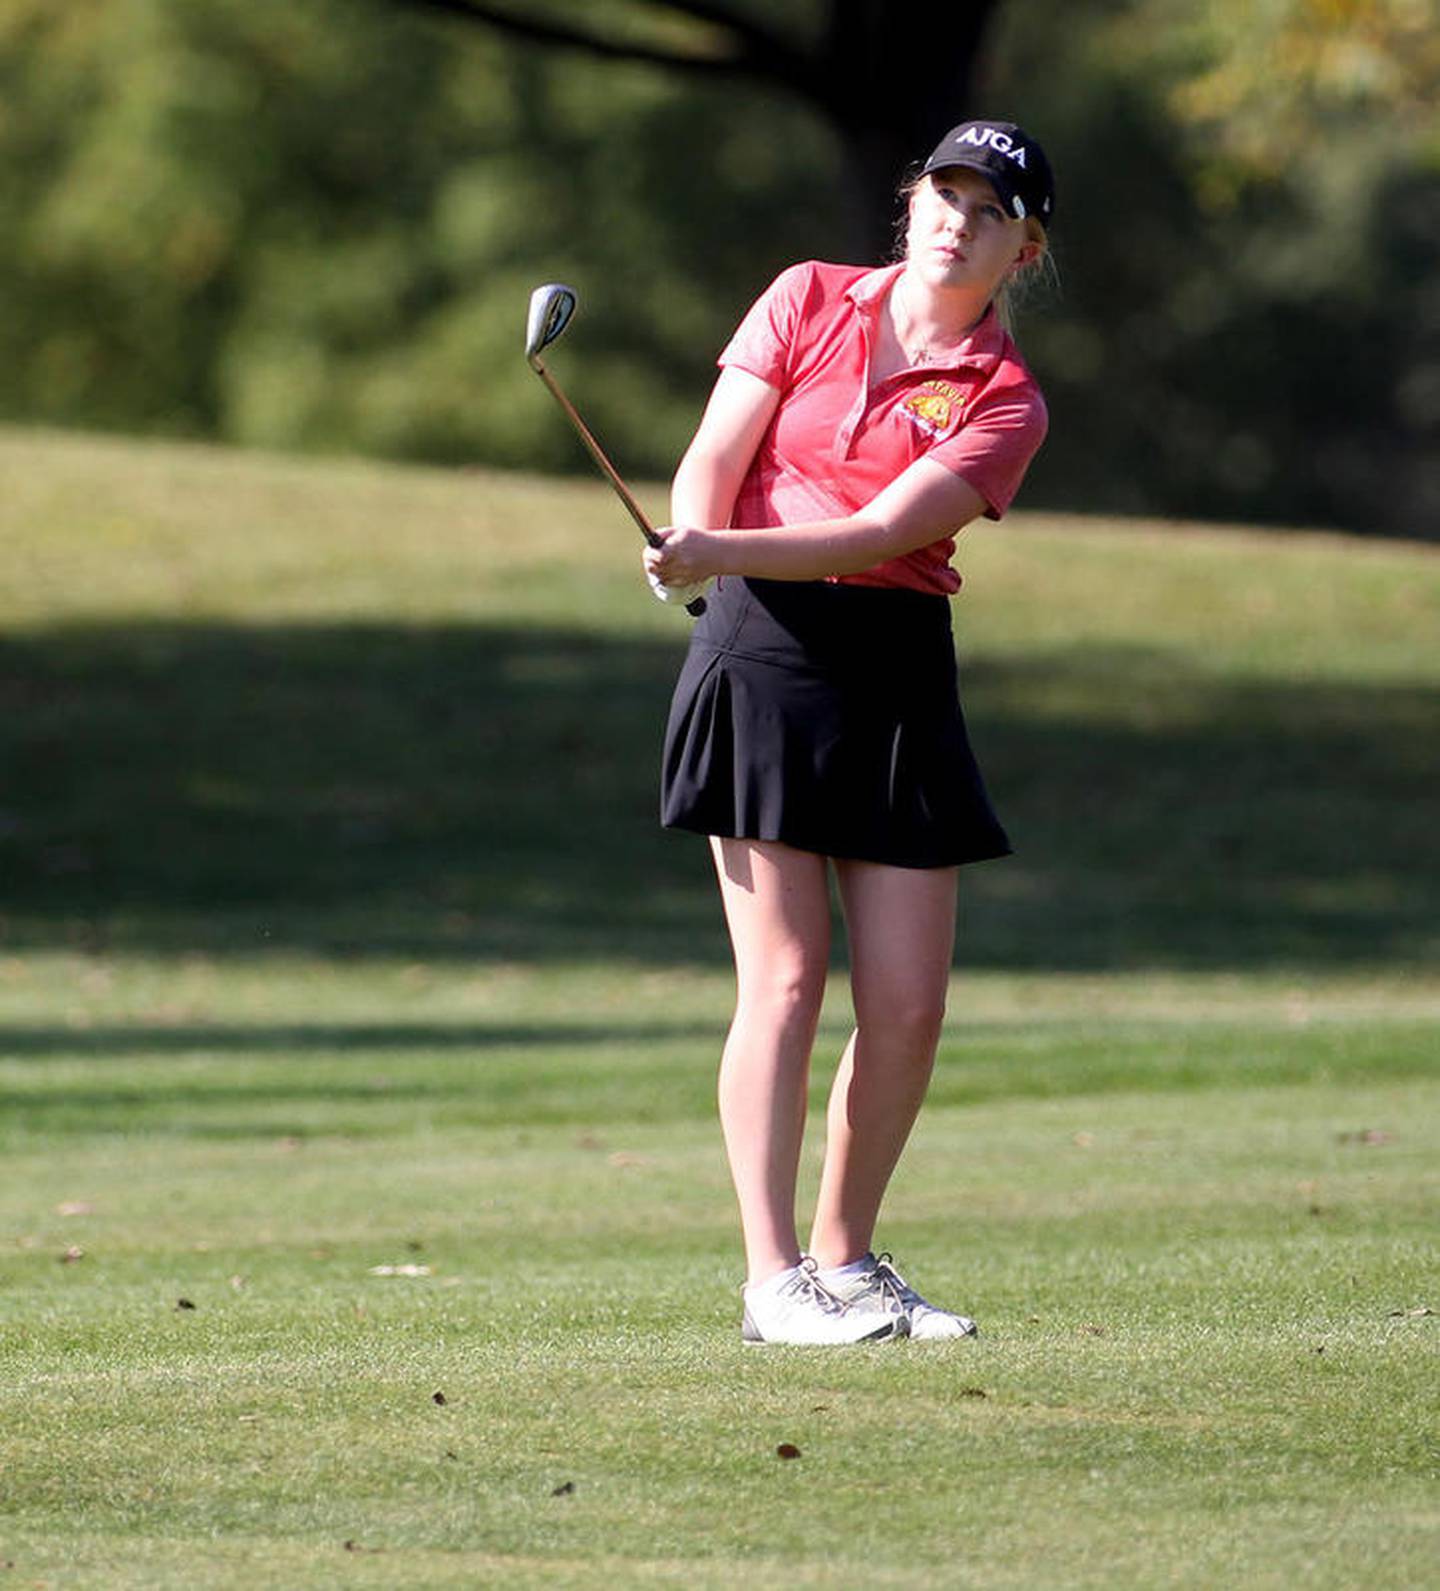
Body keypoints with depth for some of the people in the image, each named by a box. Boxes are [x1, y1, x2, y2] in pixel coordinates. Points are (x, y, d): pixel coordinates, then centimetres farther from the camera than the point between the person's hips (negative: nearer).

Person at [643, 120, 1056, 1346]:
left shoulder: (1005, 402, 1)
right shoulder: (810, 300, 6)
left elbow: (881, 532, -12)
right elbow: (712, 466, 1)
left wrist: (723, 555, -25)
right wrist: (693, 549, -21)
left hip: (900, 678, 2)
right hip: (765, 650, -2)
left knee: (908, 1002, 0)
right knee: (785, 977, -8)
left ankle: (846, 1258, 17)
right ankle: (773, 1280, -6)